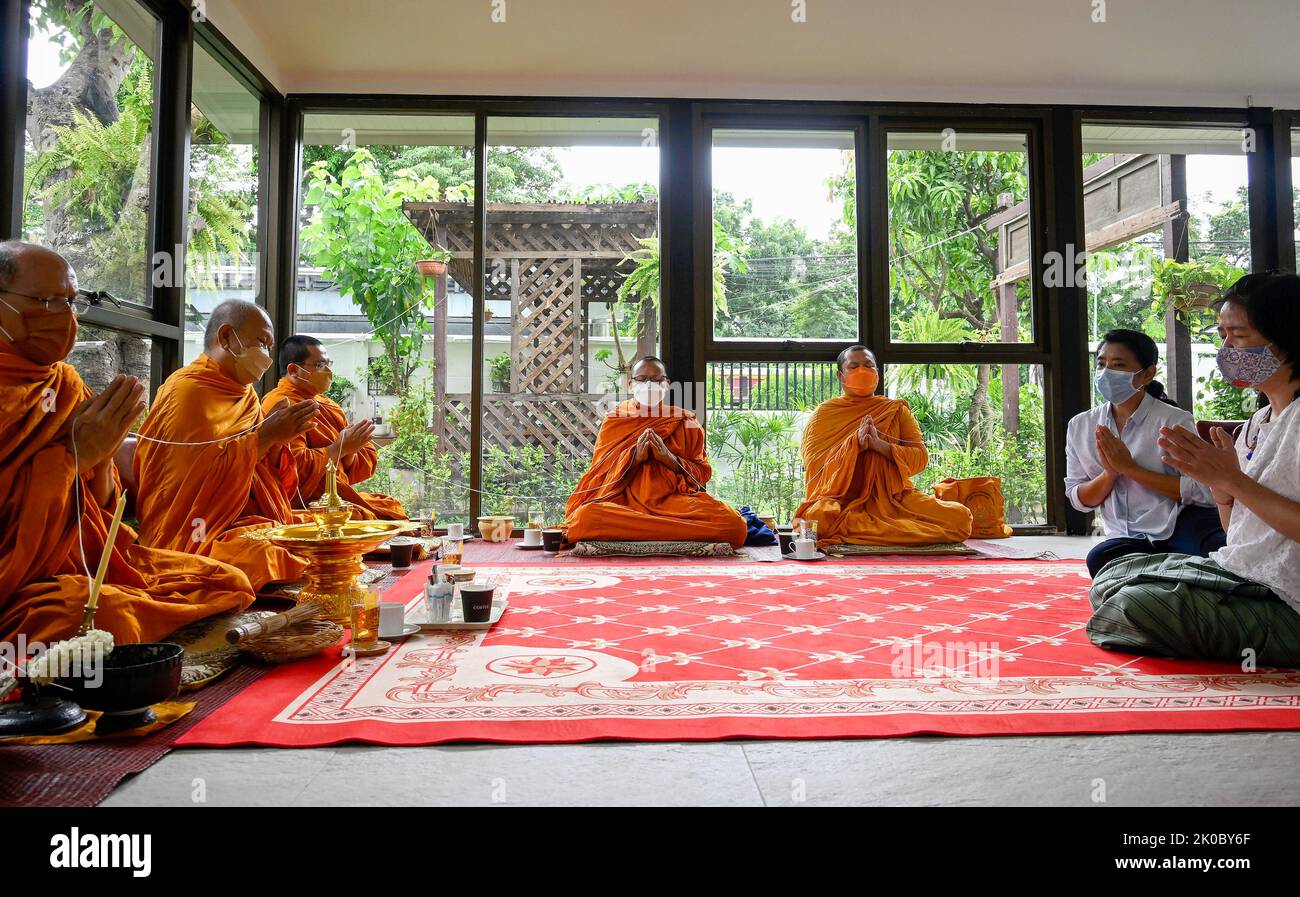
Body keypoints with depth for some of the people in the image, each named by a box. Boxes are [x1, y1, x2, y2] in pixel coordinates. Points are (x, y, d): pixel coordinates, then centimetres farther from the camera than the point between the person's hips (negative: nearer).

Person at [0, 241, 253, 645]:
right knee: (113, 613, -36)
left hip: (87, 558, 8)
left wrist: (100, 458, -7)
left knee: (229, 583, -3)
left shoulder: (64, 382, 12)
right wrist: (74, 452, -19)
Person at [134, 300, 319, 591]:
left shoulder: (245, 394, 15)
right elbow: (198, 475, -21)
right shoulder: (187, 390, -10)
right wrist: (265, 436, -21)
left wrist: (277, 441, -6)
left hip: (250, 519, 8)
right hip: (198, 536, -8)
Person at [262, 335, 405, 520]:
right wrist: (338, 448, -15)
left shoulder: (327, 405, 17)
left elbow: (369, 459, 15)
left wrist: (349, 452, -6)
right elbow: (295, 467, -23)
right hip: (303, 503, -8)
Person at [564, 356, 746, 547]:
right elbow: (599, 471, 7)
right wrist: (635, 456, -9)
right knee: (585, 516, -36)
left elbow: (703, 472, 9)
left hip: (674, 498, 0)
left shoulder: (685, 421, 14)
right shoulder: (613, 420, 14)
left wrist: (668, 457, -8)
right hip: (624, 499, 0)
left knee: (734, 523, -28)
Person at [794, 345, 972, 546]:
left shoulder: (896, 409, 16)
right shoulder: (824, 413, 11)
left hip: (893, 498, 2)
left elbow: (920, 458, 3)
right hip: (842, 498, -2)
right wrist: (855, 444, -15)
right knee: (817, 516, -38)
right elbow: (814, 464, -2)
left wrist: (879, 444, -13)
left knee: (960, 516, -20)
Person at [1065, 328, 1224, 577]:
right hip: (1128, 538, 4)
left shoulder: (1173, 420, -5)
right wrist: (1109, 474, -12)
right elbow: (1078, 499, 8)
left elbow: (1200, 491, -12)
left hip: (1184, 522, -3)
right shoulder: (1080, 426, 7)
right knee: (1099, 559, -30)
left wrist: (1130, 467, -17)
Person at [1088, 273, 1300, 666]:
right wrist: (1218, 480, -4)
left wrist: (1232, 478, -20)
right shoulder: (1258, 421, 14)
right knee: (1112, 575, 7)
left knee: (1135, 605, -24)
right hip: (1239, 574, 9)